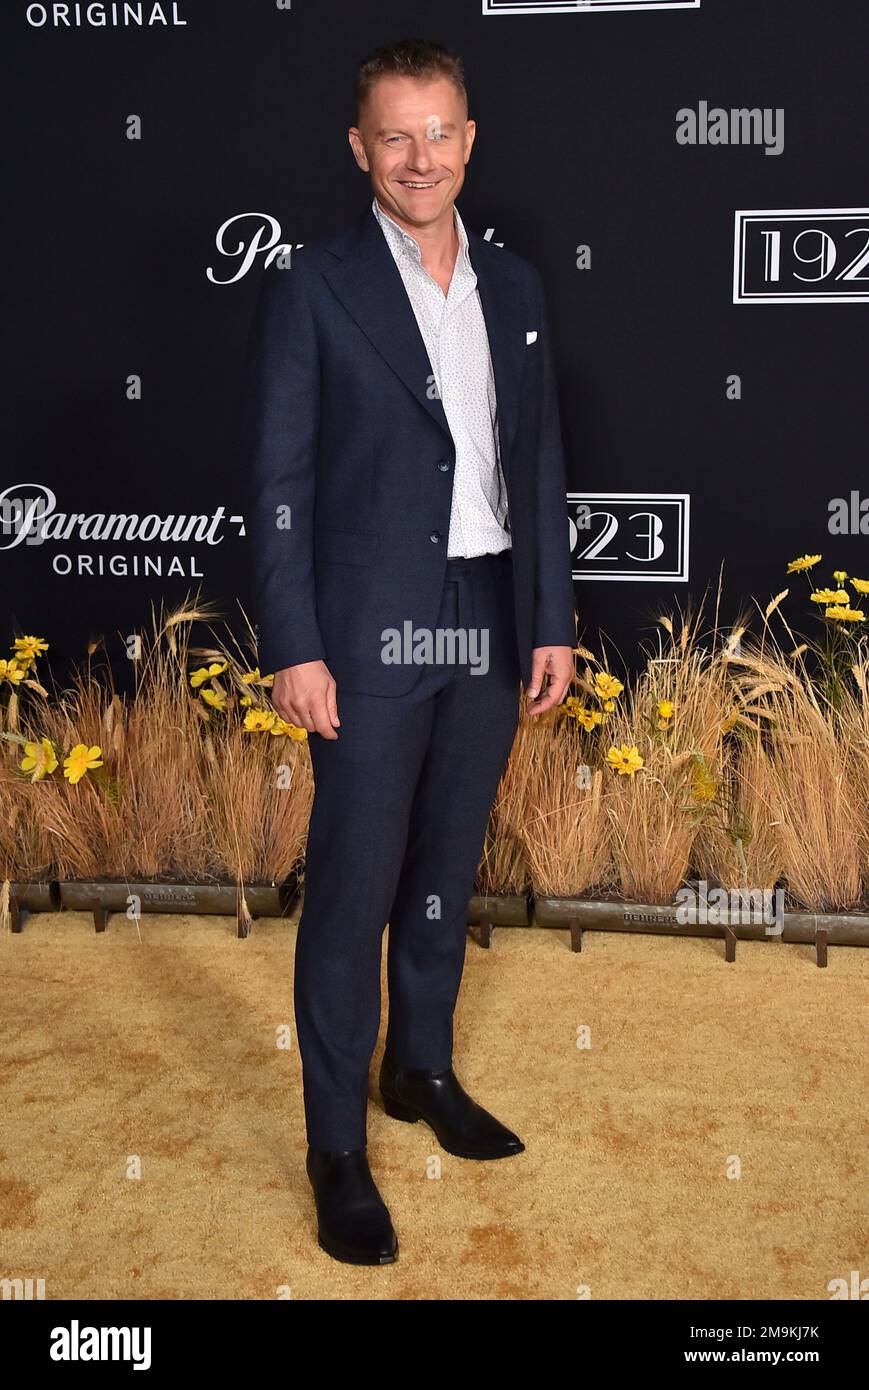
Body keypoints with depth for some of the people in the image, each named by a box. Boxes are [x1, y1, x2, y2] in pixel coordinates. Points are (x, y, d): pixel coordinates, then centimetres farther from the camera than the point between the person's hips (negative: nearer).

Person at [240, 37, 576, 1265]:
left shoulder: (515, 287, 10)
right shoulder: (312, 291, -5)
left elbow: (540, 464, 11)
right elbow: (277, 483, -7)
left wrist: (552, 621, 7)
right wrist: (293, 648, -13)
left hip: (489, 632, 5)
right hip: (374, 636, -5)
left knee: (447, 870, 16)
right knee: (353, 889, 1)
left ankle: (422, 1070, 35)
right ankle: (338, 1148, 13)